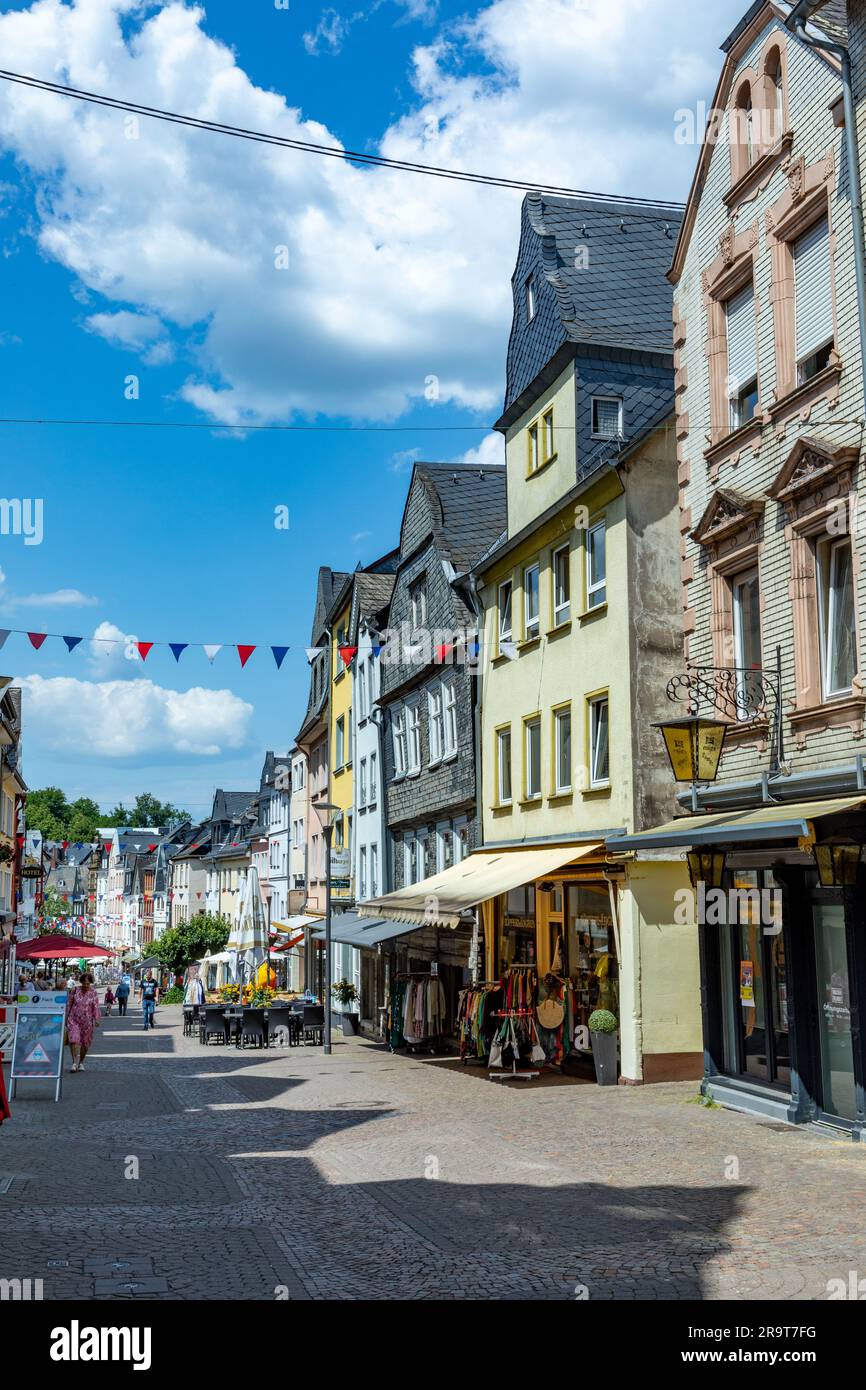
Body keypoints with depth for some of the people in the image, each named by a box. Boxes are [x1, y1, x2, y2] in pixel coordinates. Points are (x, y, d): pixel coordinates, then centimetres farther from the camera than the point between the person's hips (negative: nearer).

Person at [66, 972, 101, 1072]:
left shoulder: (93, 993, -2)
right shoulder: (75, 990, 1)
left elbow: (96, 1007, -5)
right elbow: (69, 1004, 8)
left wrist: (96, 1019, -15)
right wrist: (66, 1017, 8)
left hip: (87, 1021, 0)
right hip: (73, 1019, 0)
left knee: (85, 1043, 8)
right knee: (73, 1040, -14)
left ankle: (81, 1063, 24)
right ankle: (74, 1062, -12)